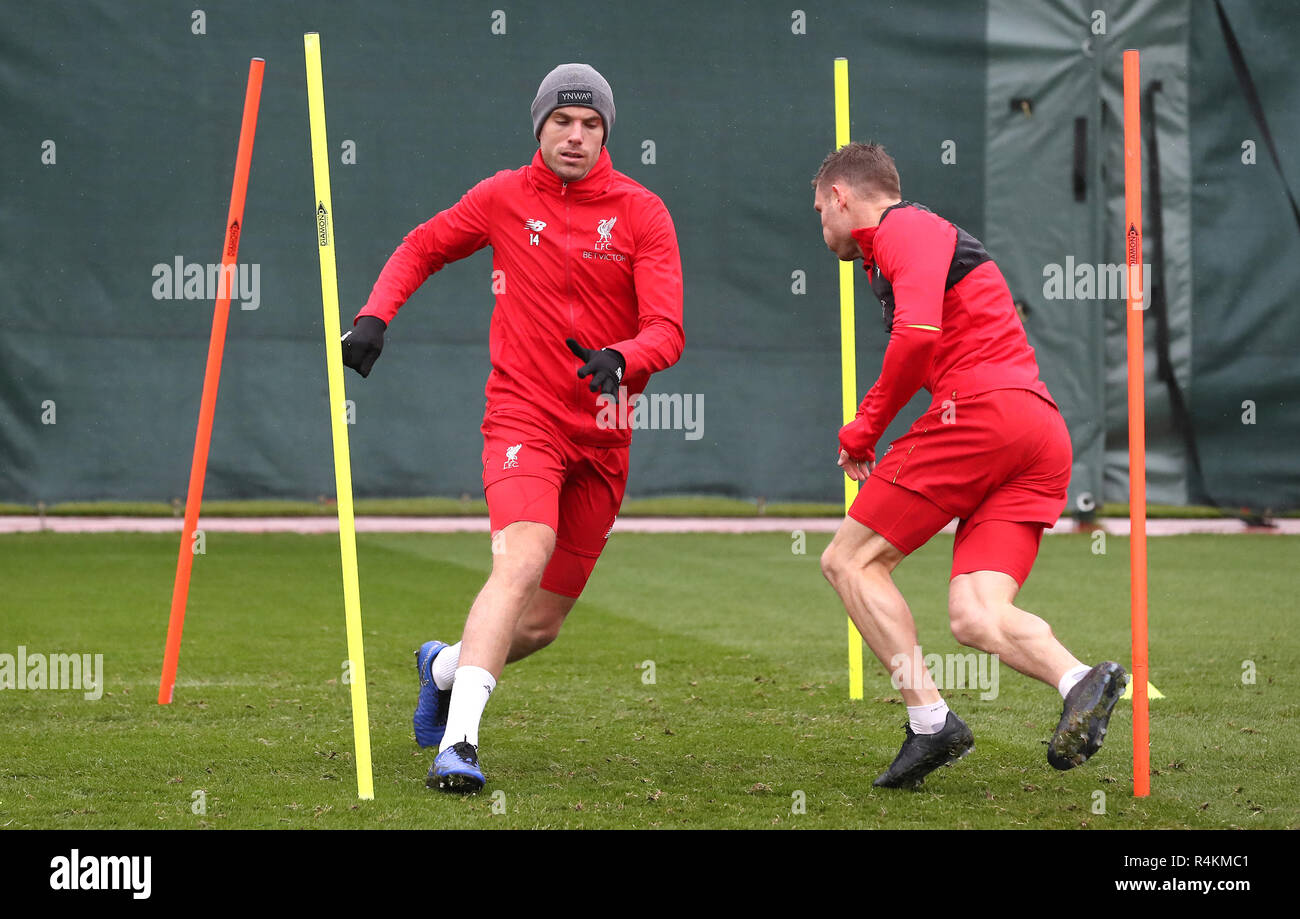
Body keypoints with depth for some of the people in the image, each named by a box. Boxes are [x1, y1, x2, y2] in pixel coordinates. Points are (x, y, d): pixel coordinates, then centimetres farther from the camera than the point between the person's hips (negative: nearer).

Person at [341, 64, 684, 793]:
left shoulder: (643, 213, -1)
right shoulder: (504, 198, 1)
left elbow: (667, 331, -10)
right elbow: (424, 247, 18)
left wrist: (620, 359, -31)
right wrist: (376, 314, 2)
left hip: (603, 437, 3)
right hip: (524, 417, -2)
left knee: (543, 623, 9)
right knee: (523, 560, -29)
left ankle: (447, 667, 41)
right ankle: (458, 740, -35)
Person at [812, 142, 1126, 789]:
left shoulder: (903, 230, 2)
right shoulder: (926, 235, 33)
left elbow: (918, 335, -14)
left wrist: (864, 432, -4)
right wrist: (869, 425, 21)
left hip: (984, 413, -9)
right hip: (1047, 442, 9)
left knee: (849, 560, 0)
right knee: (975, 619, -3)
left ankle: (930, 720, -12)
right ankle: (1079, 680, -29)